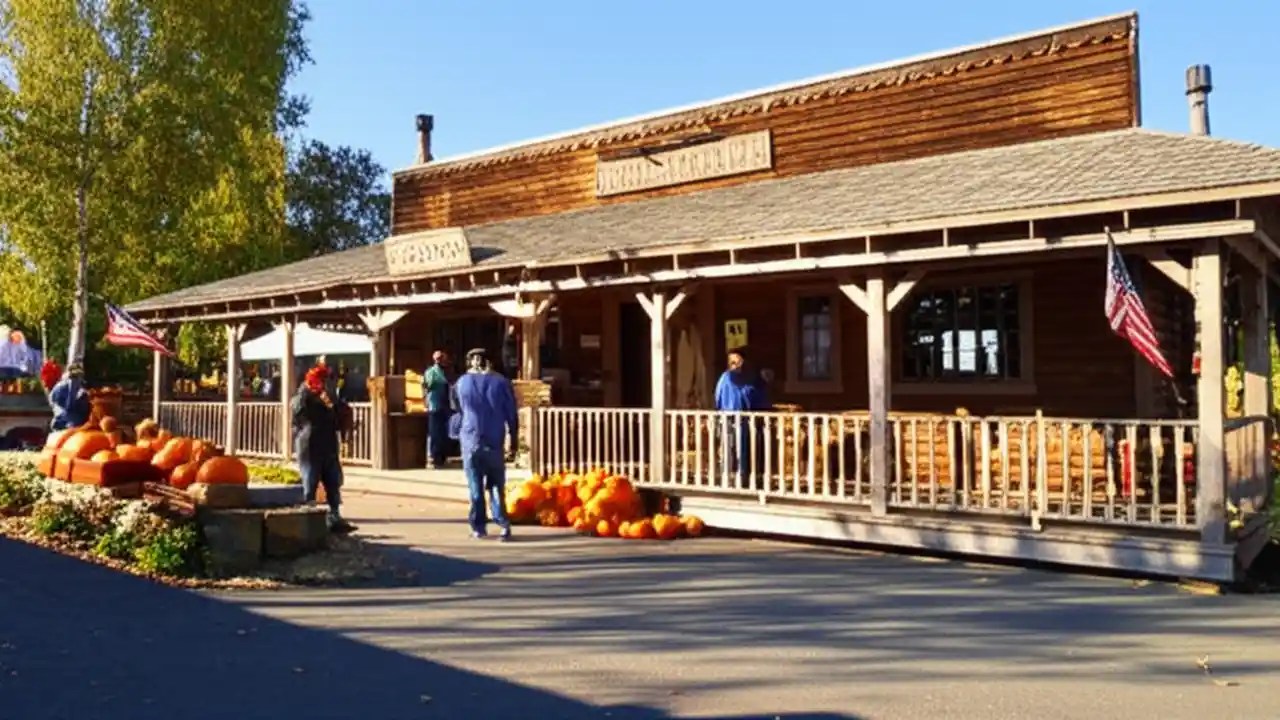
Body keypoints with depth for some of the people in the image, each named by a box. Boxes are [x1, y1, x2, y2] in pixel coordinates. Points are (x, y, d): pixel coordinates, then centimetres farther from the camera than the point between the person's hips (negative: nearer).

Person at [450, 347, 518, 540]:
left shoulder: (461, 383, 3)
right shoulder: (501, 382, 0)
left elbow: (458, 410, 15)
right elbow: (511, 415, 1)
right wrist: (514, 443, 6)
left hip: (470, 441, 0)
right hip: (494, 442, 0)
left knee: (475, 486, 7)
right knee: (496, 486, 6)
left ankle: (478, 527, 10)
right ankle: (503, 524, -6)